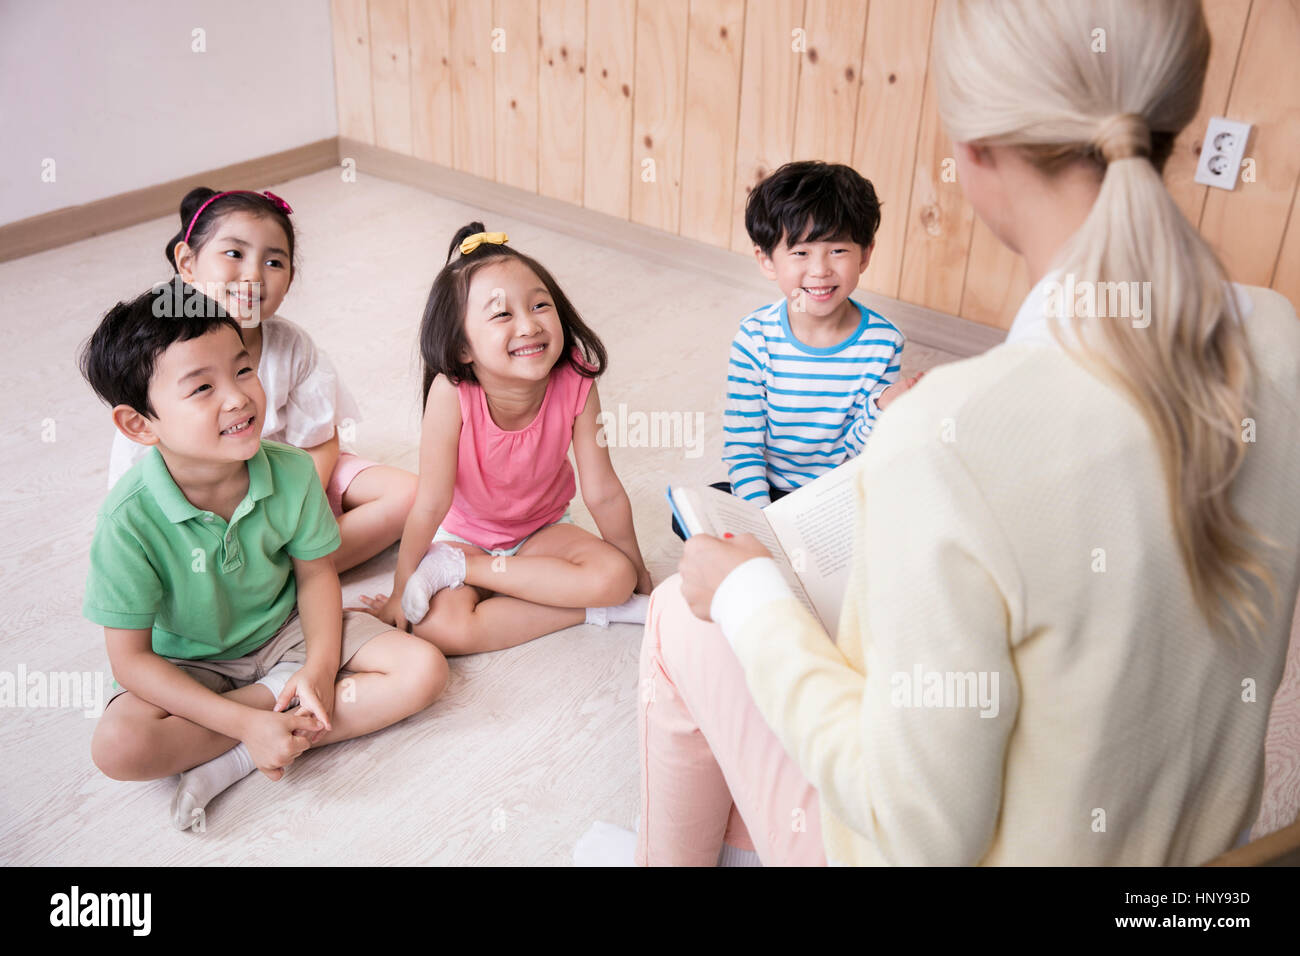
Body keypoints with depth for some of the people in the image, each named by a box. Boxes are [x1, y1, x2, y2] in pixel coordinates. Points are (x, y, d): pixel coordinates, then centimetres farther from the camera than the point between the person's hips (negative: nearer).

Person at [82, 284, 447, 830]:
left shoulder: (290, 471, -17)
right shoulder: (130, 518, -27)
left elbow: (315, 572, -3)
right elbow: (130, 659, -21)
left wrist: (320, 669, -19)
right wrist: (248, 724, -29)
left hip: (287, 631, 3)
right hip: (189, 662, -3)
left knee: (424, 670, -15)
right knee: (117, 747, -32)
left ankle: (232, 762, -17)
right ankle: (281, 699, -13)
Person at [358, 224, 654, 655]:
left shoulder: (576, 384, -26)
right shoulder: (452, 393, -31)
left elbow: (603, 492, -15)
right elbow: (431, 505, -23)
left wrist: (641, 579, -5)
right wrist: (400, 594, -13)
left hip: (541, 530, 3)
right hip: (464, 533, -2)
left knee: (615, 577, -25)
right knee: (437, 626, -29)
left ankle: (460, 568, -12)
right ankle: (588, 610, -14)